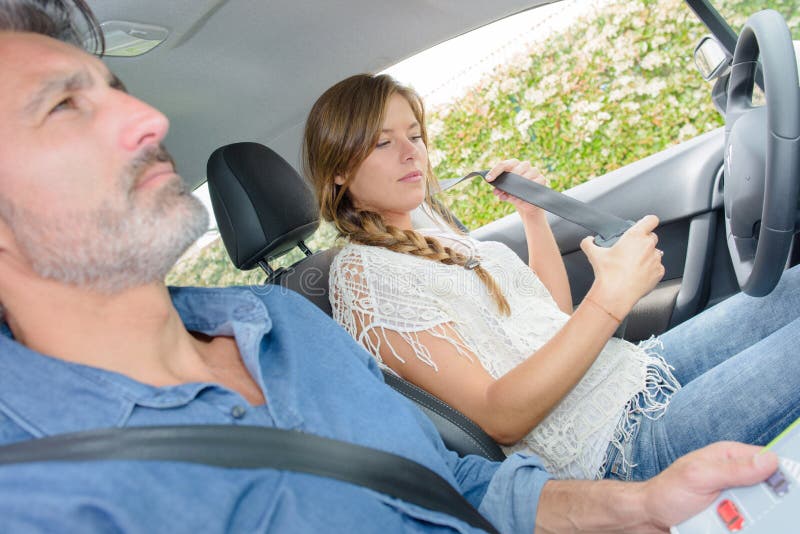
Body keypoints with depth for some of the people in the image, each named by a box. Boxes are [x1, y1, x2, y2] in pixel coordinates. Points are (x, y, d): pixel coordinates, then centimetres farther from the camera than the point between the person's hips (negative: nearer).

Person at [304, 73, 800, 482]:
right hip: (619, 442, -8)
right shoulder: (360, 272, -15)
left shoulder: (436, 234, 12)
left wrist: (534, 214, 6)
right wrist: (611, 299, -28)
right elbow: (500, 419, -22)